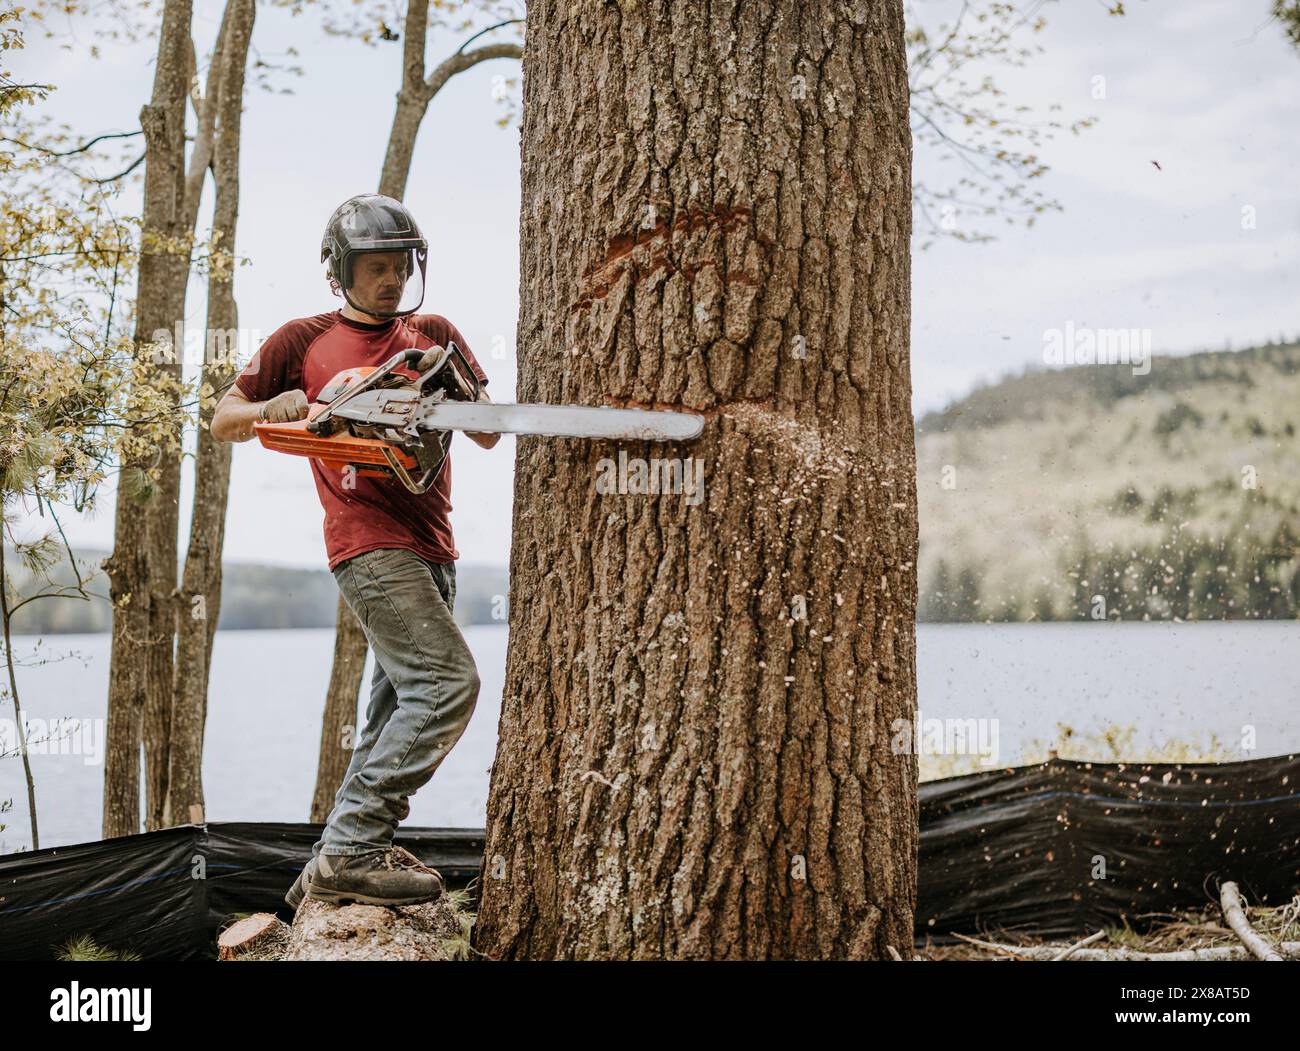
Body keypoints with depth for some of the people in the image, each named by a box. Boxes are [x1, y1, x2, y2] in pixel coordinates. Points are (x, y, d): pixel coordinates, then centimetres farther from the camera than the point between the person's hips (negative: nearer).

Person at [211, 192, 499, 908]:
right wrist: (273, 408, -10)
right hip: (370, 545, -6)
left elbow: (489, 434, 9)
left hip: (431, 548, 6)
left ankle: (330, 873, 15)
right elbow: (223, 421, 10)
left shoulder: (434, 334, 16)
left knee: (400, 707, 7)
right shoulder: (303, 340, 5)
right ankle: (348, 855, -20)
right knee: (447, 682, -21)